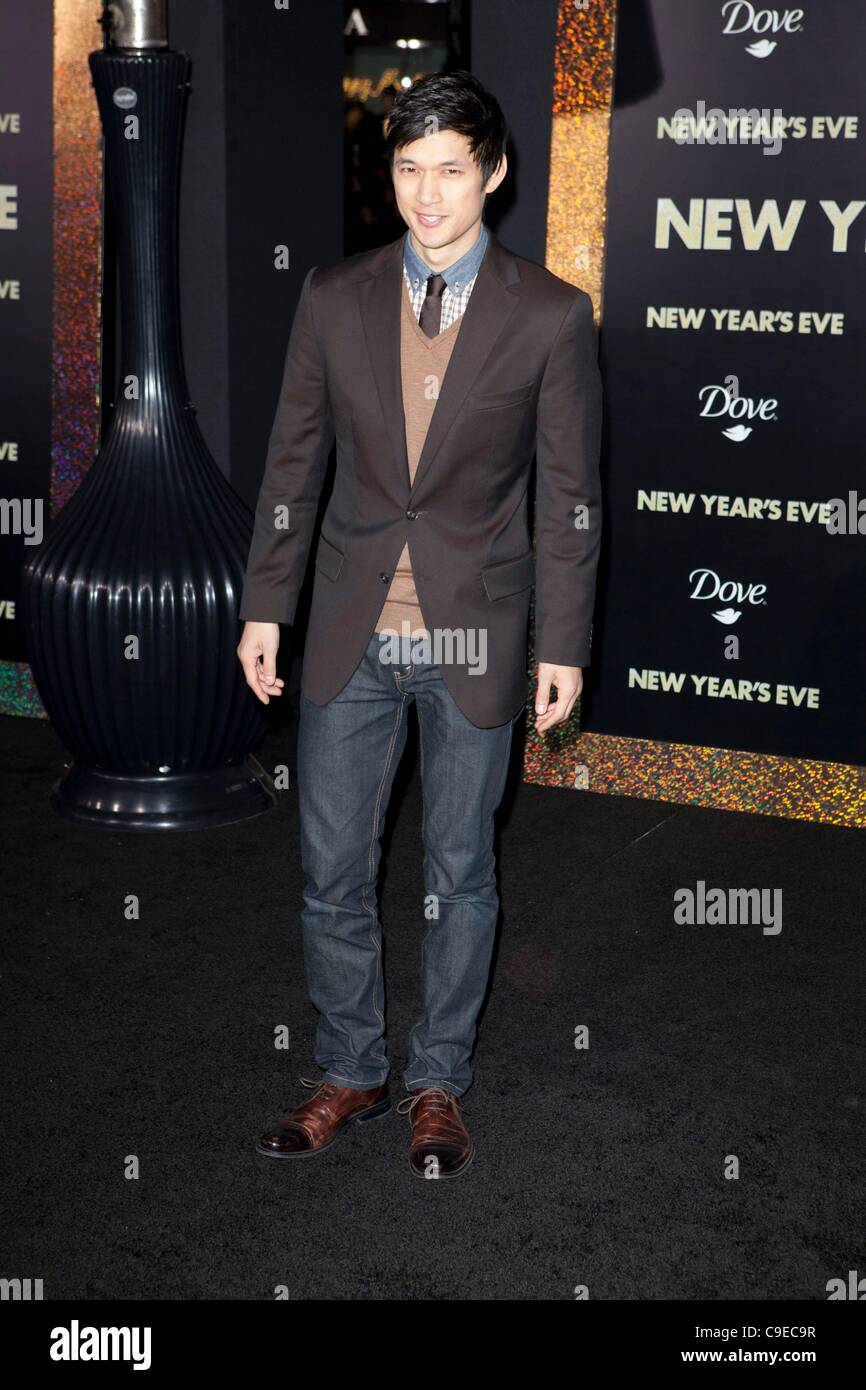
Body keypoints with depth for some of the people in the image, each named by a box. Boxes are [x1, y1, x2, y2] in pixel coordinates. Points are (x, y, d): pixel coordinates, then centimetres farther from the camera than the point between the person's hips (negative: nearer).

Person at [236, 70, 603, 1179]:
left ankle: (437, 1084, 28)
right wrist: (264, 607, 4)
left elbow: (569, 494, -2)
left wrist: (563, 645, -4)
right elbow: (293, 463, 7)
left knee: (458, 875, 10)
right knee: (332, 872, 8)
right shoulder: (333, 300, 2)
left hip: (474, 640, -2)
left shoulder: (550, 316, -4)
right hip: (351, 633, 2)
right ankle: (348, 1074, 28)